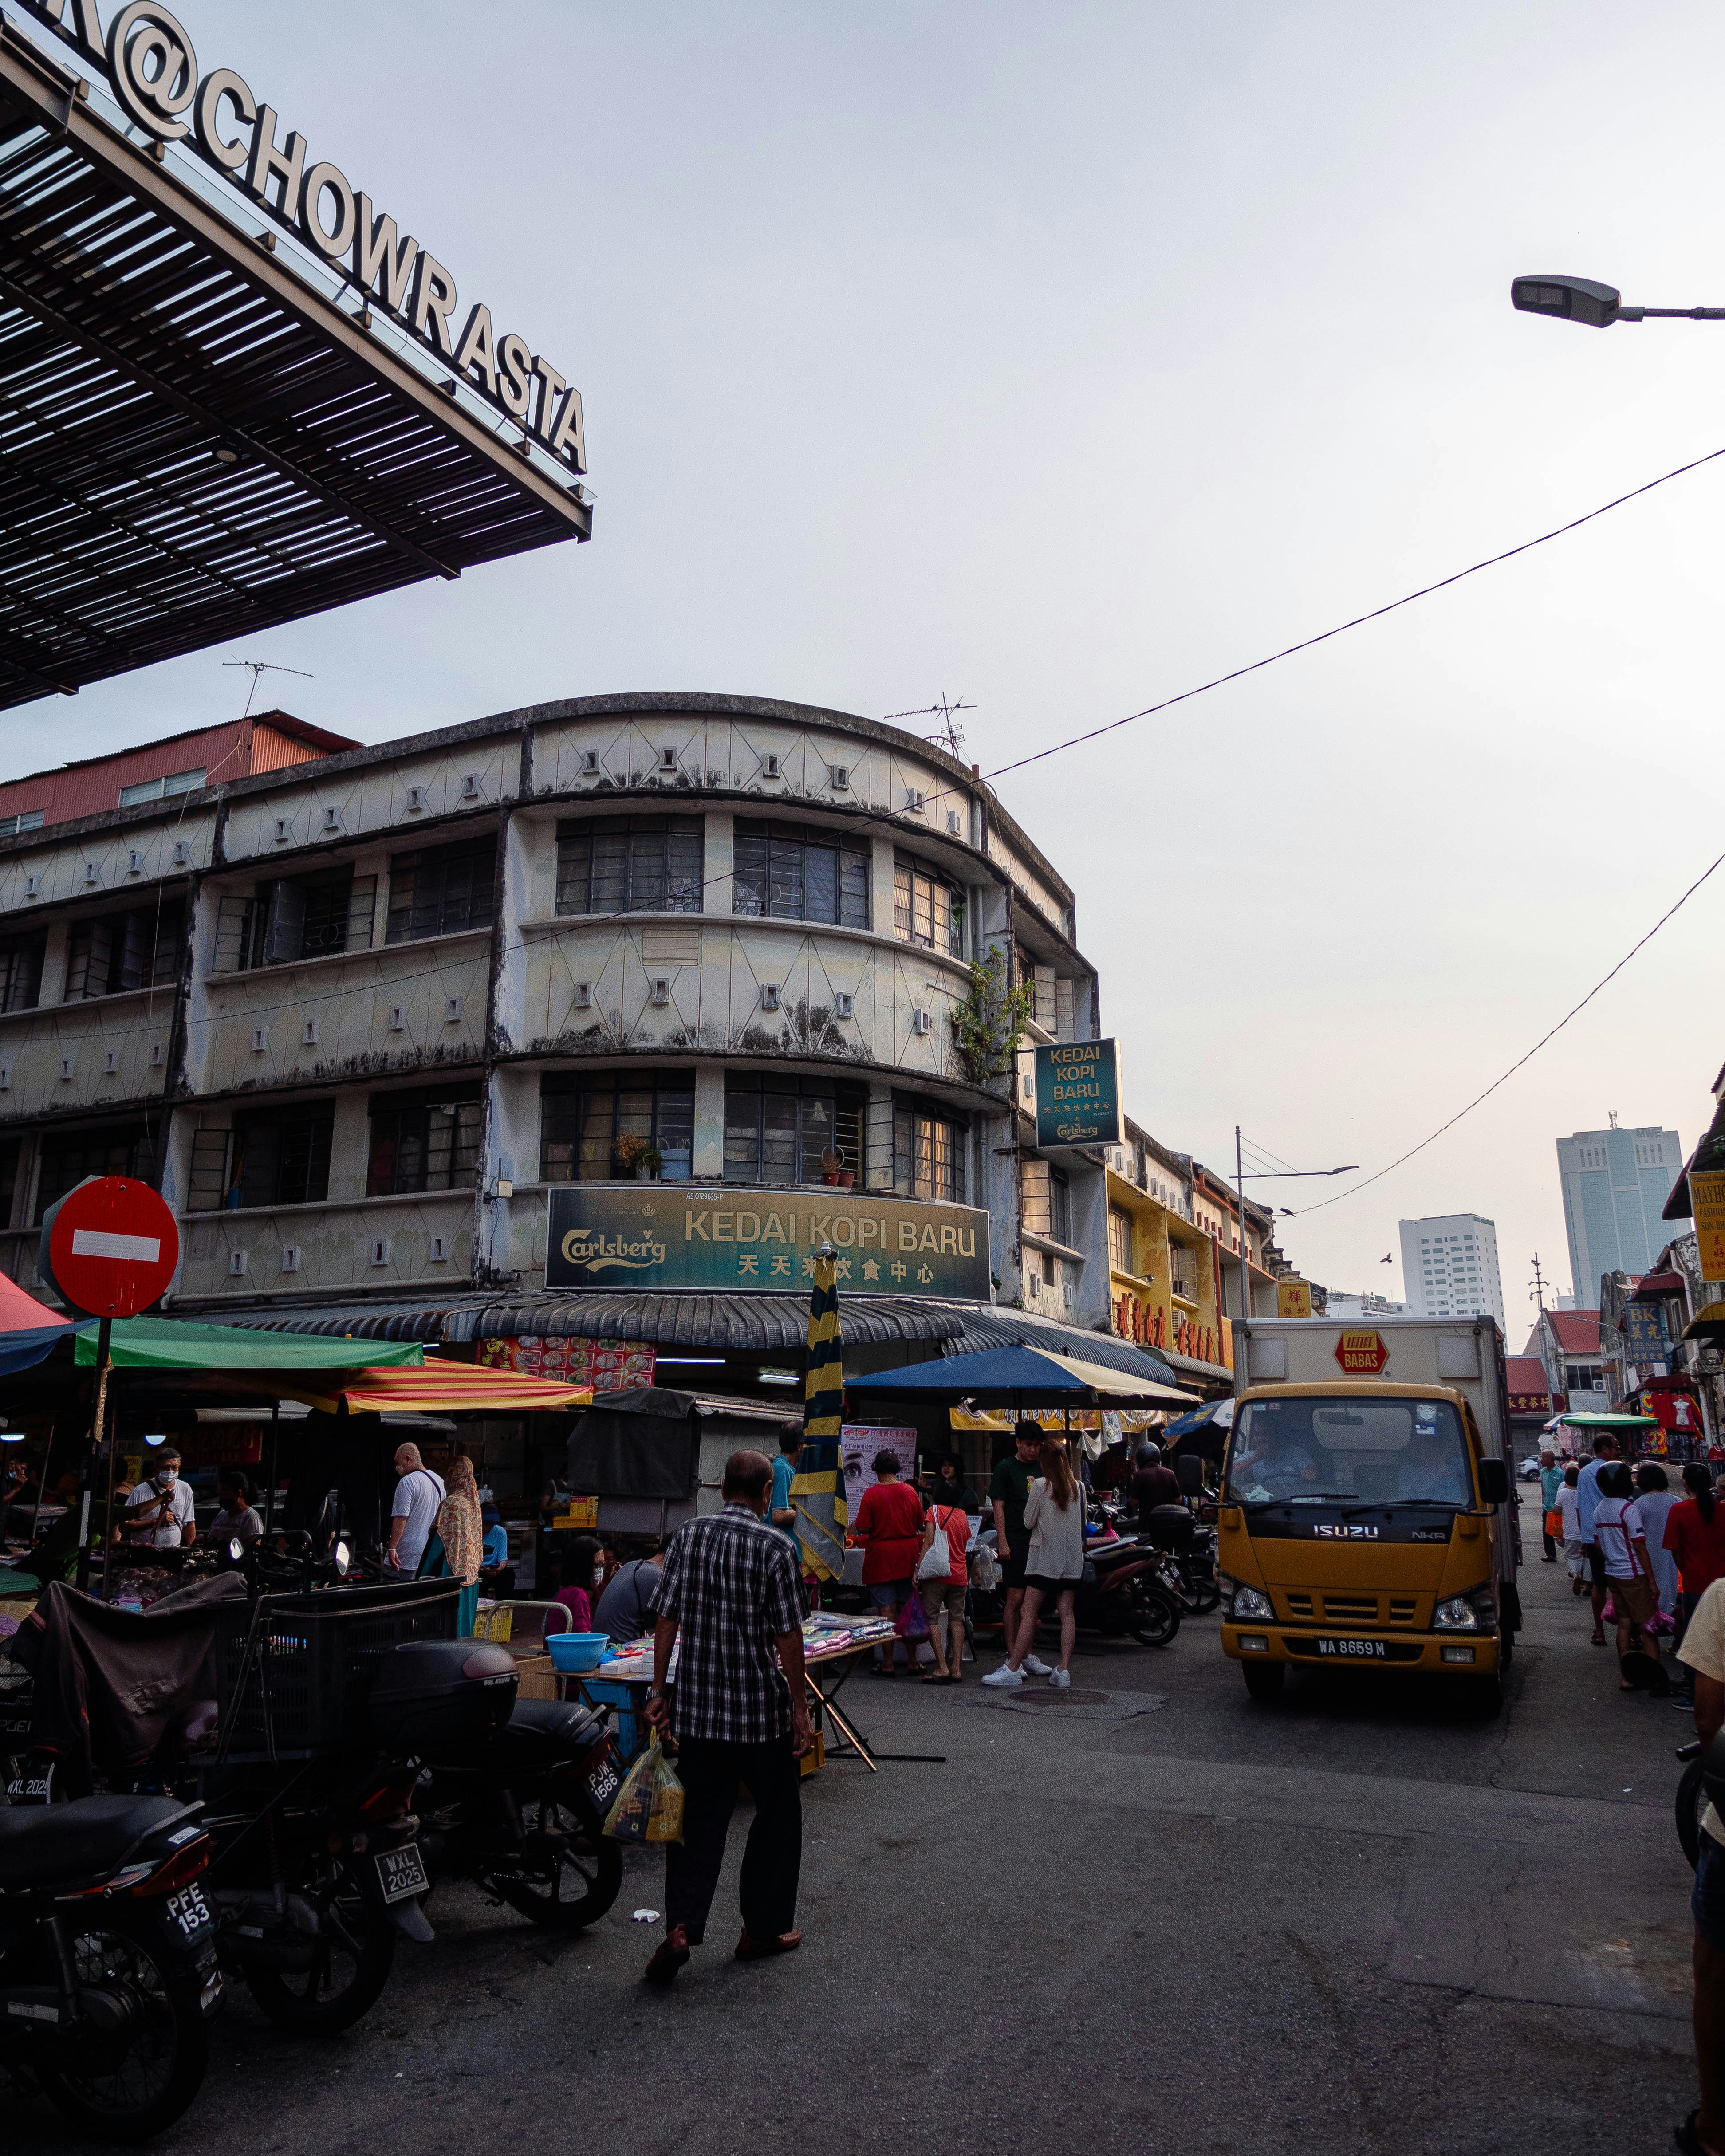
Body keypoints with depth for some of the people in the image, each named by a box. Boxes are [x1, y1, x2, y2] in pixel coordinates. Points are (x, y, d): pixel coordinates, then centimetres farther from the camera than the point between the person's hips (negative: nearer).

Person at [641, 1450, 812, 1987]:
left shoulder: (686, 1536, 0)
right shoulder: (774, 1546, -12)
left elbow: (666, 1619, 2)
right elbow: (788, 1635, -11)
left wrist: (658, 1690, 10)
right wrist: (800, 1708, -3)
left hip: (697, 1706, 4)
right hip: (760, 1707, -3)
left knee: (698, 1817, 13)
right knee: (776, 1816, 14)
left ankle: (680, 1928, 2)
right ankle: (762, 1929, 23)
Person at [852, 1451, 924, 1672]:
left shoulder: (872, 1494, -10)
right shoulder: (911, 1493, 3)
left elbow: (862, 1528, -11)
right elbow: (920, 1525, 12)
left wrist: (853, 1528, 10)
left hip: (881, 1558, -4)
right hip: (907, 1556, 4)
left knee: (887, 1611, -1)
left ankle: (888, 1663, 2)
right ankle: (912, 1659, 16)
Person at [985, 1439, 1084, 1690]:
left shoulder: (1040, 1485, -9)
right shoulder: (1078, 1487, 4)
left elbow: (1028, 1522, -3)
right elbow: (1082, 1523, 14)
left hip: (1045, 1557, -5)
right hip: (1072, 1558, 5)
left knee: (1029, 1612, -2)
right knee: (1067, 1613, 5)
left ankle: (1013, 1668, -1)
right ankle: (1064, 1671, 1)